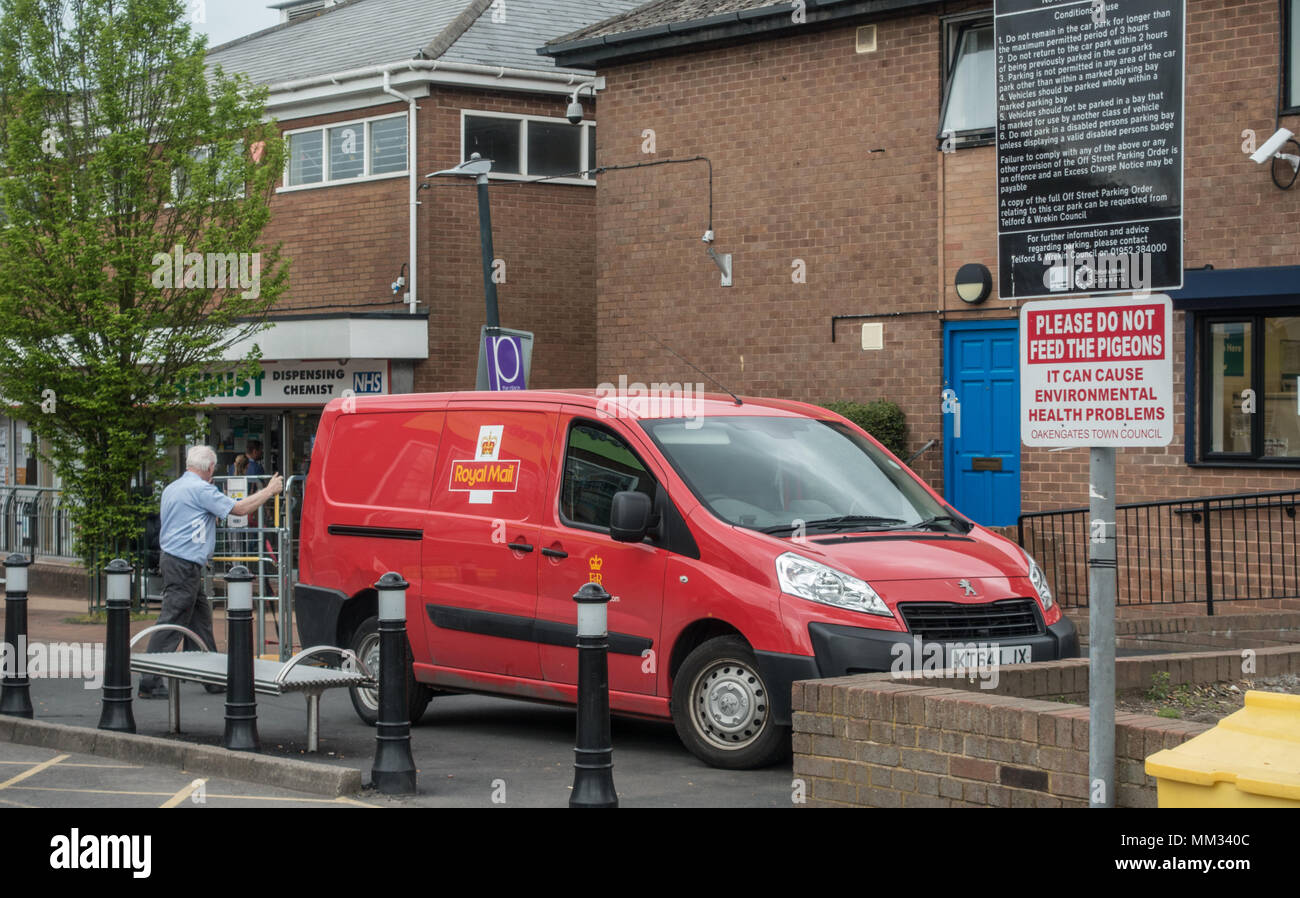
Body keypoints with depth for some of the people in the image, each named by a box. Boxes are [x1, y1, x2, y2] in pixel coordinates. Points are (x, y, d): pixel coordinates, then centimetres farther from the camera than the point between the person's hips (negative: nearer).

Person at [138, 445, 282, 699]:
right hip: (185, 563, -10)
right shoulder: (201, 489, -12)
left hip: (173, 559, 10)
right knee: (172, 622, -8)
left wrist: (210, 518, 38)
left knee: (200, 619, 13)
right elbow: (240, 508, -11)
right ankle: (150, 683, -8)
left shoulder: (172, 488, 17)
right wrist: (270, 490, 0)